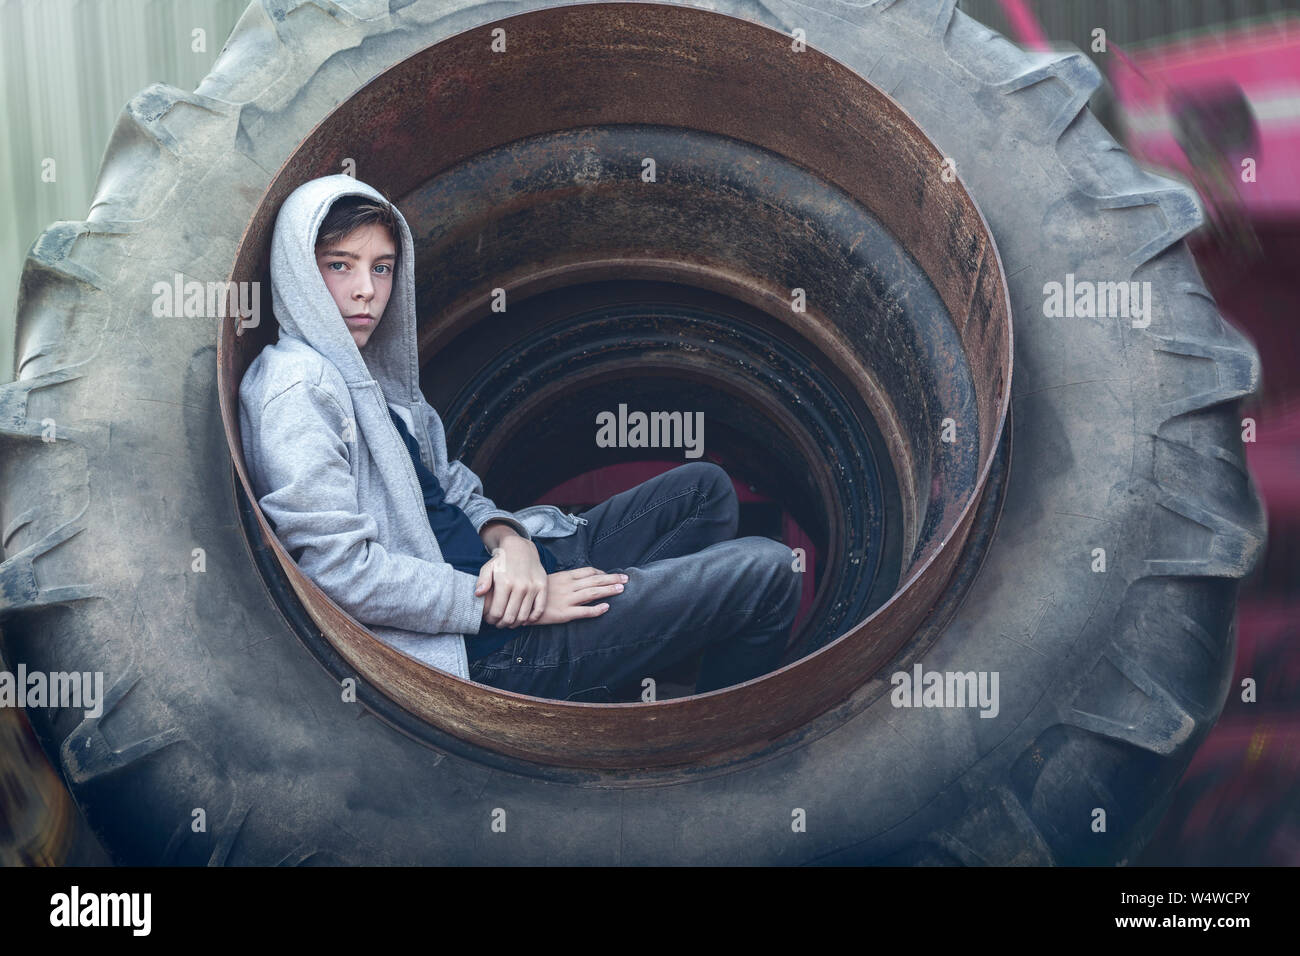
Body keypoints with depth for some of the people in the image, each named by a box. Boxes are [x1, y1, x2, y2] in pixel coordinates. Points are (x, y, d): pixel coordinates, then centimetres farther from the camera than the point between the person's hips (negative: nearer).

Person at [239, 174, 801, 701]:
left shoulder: (373, 373, 15)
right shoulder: (296, 387, -16)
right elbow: (339, 568, -24)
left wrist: (508, 539, -8)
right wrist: (502, 605, -20)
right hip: (478, 651, -10)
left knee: (704, 487, 18)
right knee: (765, 572, -11)